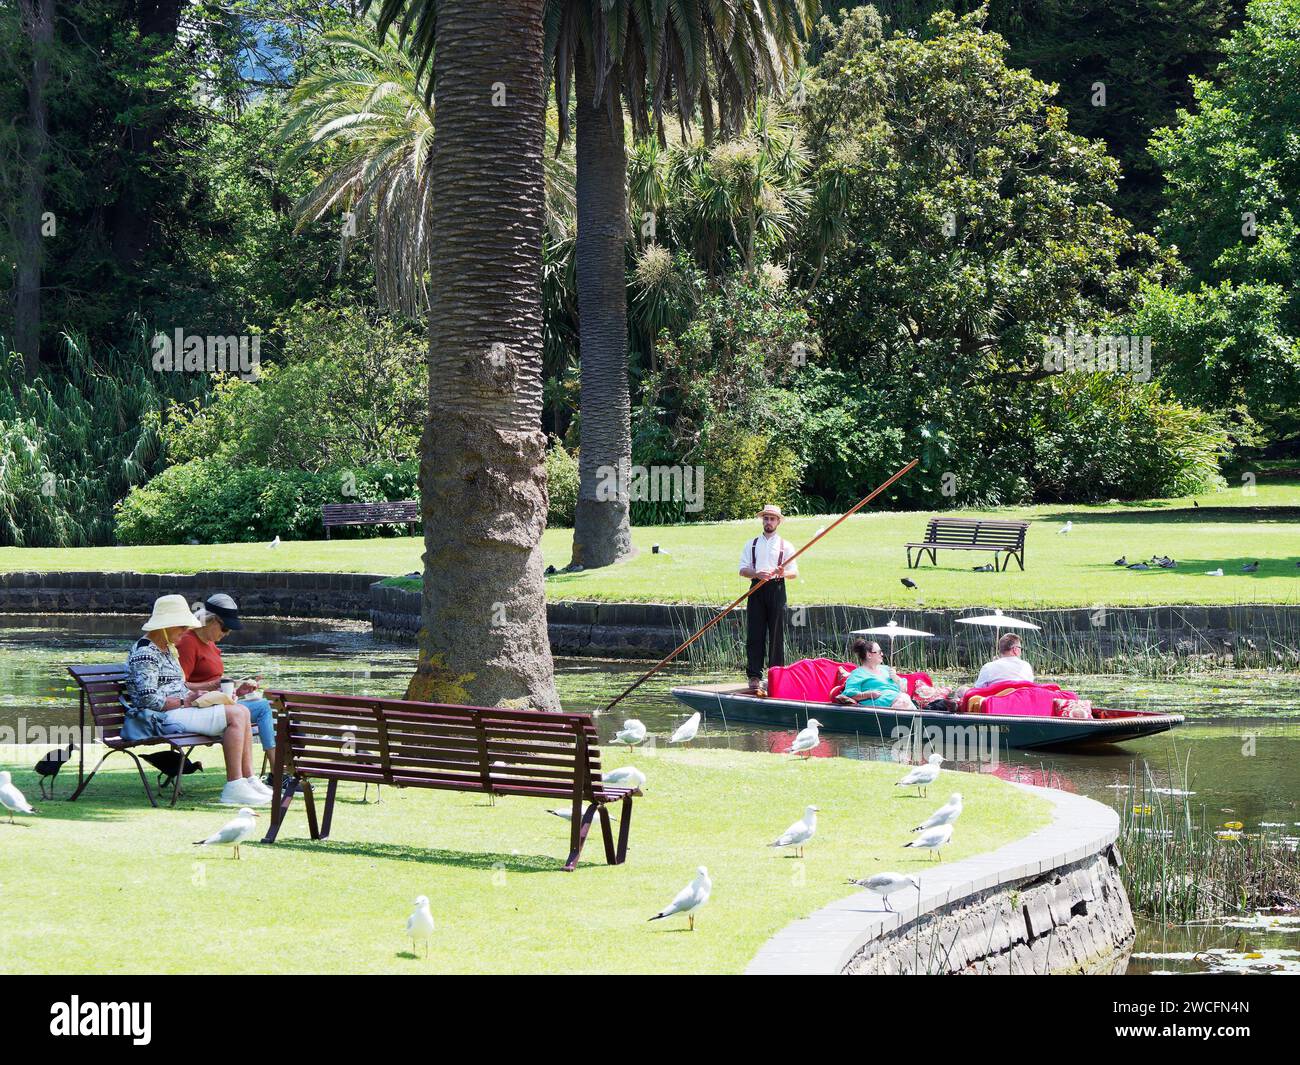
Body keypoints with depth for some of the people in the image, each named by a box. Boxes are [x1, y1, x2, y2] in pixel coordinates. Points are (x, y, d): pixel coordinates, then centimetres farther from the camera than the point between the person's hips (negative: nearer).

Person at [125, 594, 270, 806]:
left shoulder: (166, 649, 21)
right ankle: (234, 786, -24)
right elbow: (149, 699, -19)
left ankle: (249, 779, -3)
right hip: (162, 717, -10)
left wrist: (193, 695, 6)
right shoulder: (145, 653, -12)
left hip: (178, 709, 10)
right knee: (235, 715, -20)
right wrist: (185, 701, -15)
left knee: (241, 711, 0)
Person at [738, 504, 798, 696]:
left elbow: (794, 573, 5)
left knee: (777, 635, -2)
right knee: (754, 634, -7)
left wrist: (783, 573, -18)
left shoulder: (785, 546, 10)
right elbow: (743, 569, 7)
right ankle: (754, 677, -9)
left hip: (777, 591, -1)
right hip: (756, 590, 1)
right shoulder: (751, 545, 15)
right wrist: (757, 574, -14)